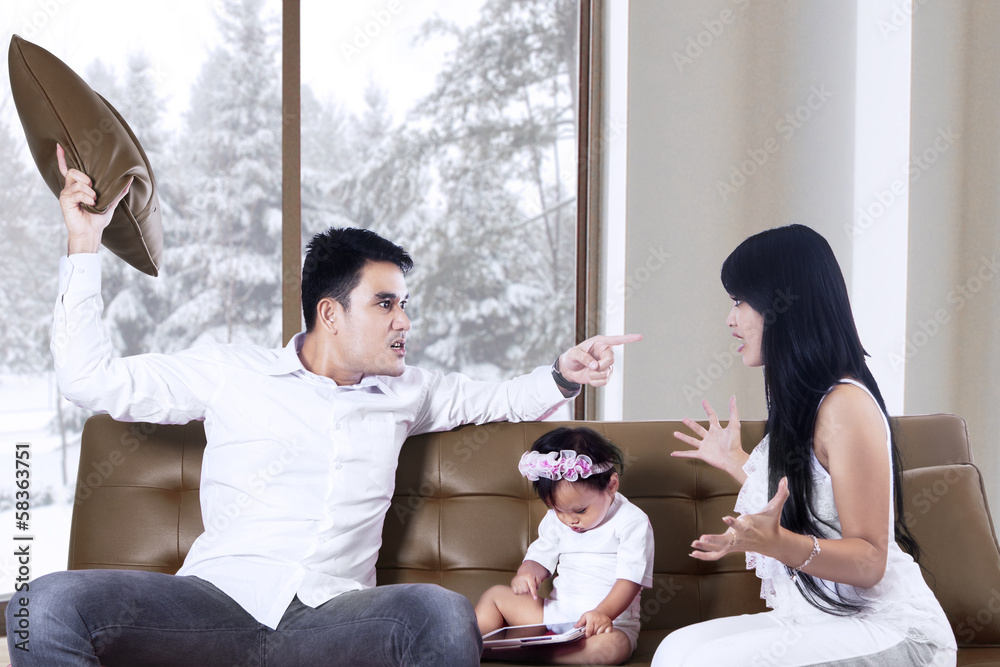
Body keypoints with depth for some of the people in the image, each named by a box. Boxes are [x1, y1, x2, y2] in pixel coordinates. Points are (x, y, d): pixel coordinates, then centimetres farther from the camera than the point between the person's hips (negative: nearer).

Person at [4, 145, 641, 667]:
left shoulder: (405, 392, 22)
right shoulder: (232, 372, 12)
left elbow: (496, 398, 34)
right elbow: (91, 377, 12)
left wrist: (562, 375, 13)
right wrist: (85, 244, 9)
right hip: (218, 599, -1)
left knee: (446, 613, -35)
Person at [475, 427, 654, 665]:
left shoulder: (632, 522, -10)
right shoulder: (555, 520, 9)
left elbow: (630, 578, -17)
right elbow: (541, 556, 14)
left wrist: (604, 613, -33)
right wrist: (527, 573, -12)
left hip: (610, 622, -6)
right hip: (556, 613, 6)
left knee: (611, 647, -40)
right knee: (495, 595, 1)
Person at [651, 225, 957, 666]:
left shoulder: (847, 405, -17)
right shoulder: (798, 402, 13)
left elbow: (869, 561, -19)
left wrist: (777, 542, -35)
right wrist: (735, 461, 31)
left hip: (887, 628, -9)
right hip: (817, 620, 9)